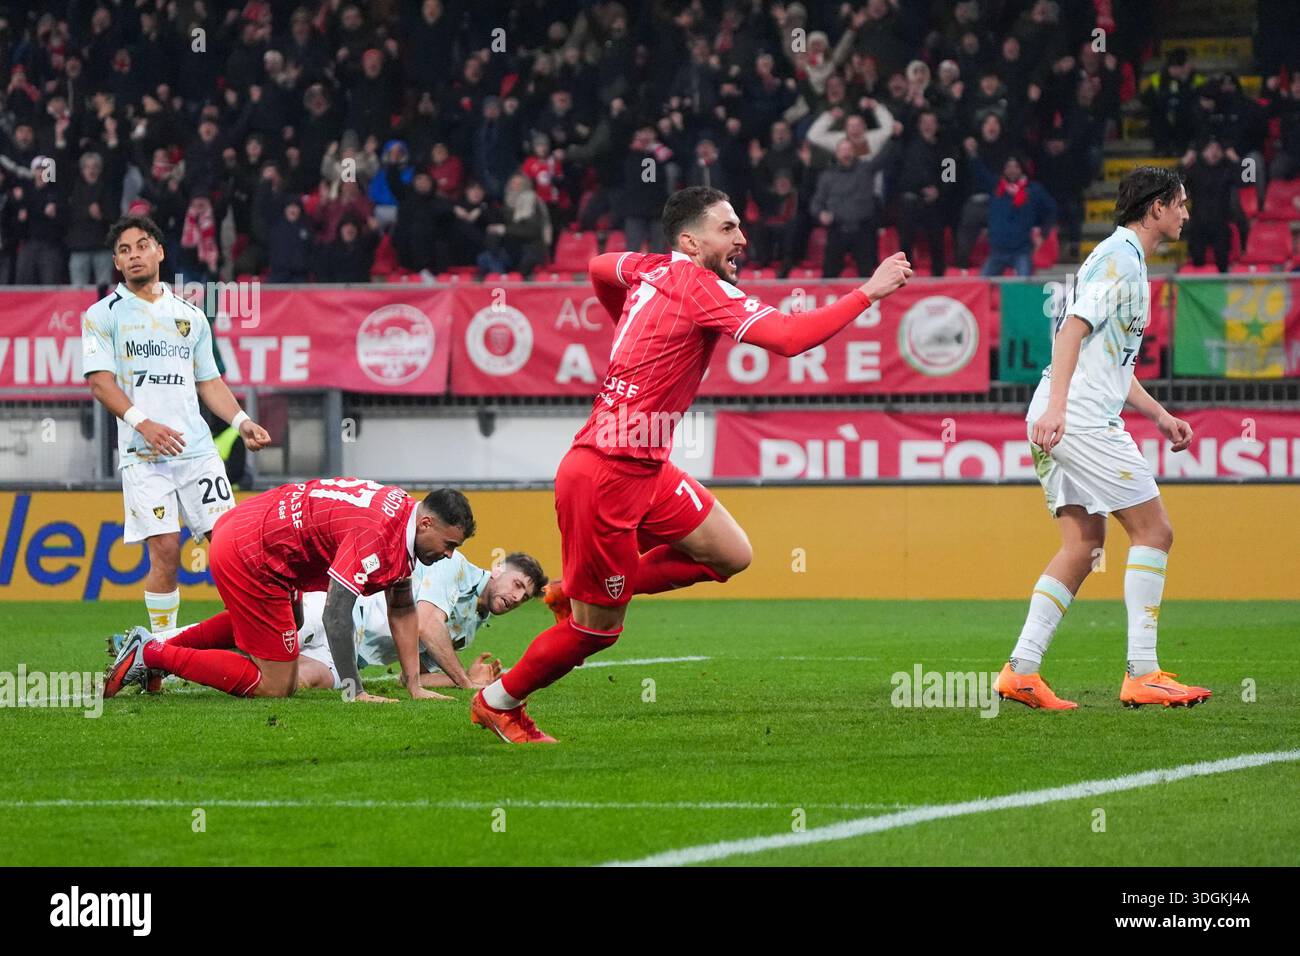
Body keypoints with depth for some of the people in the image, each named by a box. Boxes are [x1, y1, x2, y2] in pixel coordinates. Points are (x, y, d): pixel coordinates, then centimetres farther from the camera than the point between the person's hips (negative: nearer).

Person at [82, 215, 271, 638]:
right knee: (164, 550, -10)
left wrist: (241, 421, 6)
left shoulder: (190, 316, 18)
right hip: (143, 455, -4)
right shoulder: (103, 315, 5)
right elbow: (100, 381, -5)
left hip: (197, 448, 4)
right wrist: (142, 422, -20)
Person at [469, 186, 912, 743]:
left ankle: (574, 593, 17)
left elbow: (599, 267, 31)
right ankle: (498, 702, 24)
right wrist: (868, 293, -23)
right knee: (598, 626, 2)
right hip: (605, 477, -9)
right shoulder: (699, 288, -18)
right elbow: (787, 338, -29)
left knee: (730, 555, 9)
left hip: (645, 471, 9)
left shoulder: (653, 271, 8)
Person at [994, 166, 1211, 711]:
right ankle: (1142, 674, -9)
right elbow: (1074, 327, -21)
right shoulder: (1119, 257, -9)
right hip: (1079, 418, -10)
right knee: (1153, 530, -7)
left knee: (1084, 545, 8)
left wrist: (1159, 415, 25)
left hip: (1064, 421, 10)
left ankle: (1021, 671, 2)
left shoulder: (1129, 262, 23)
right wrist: (1057, 405, -30)